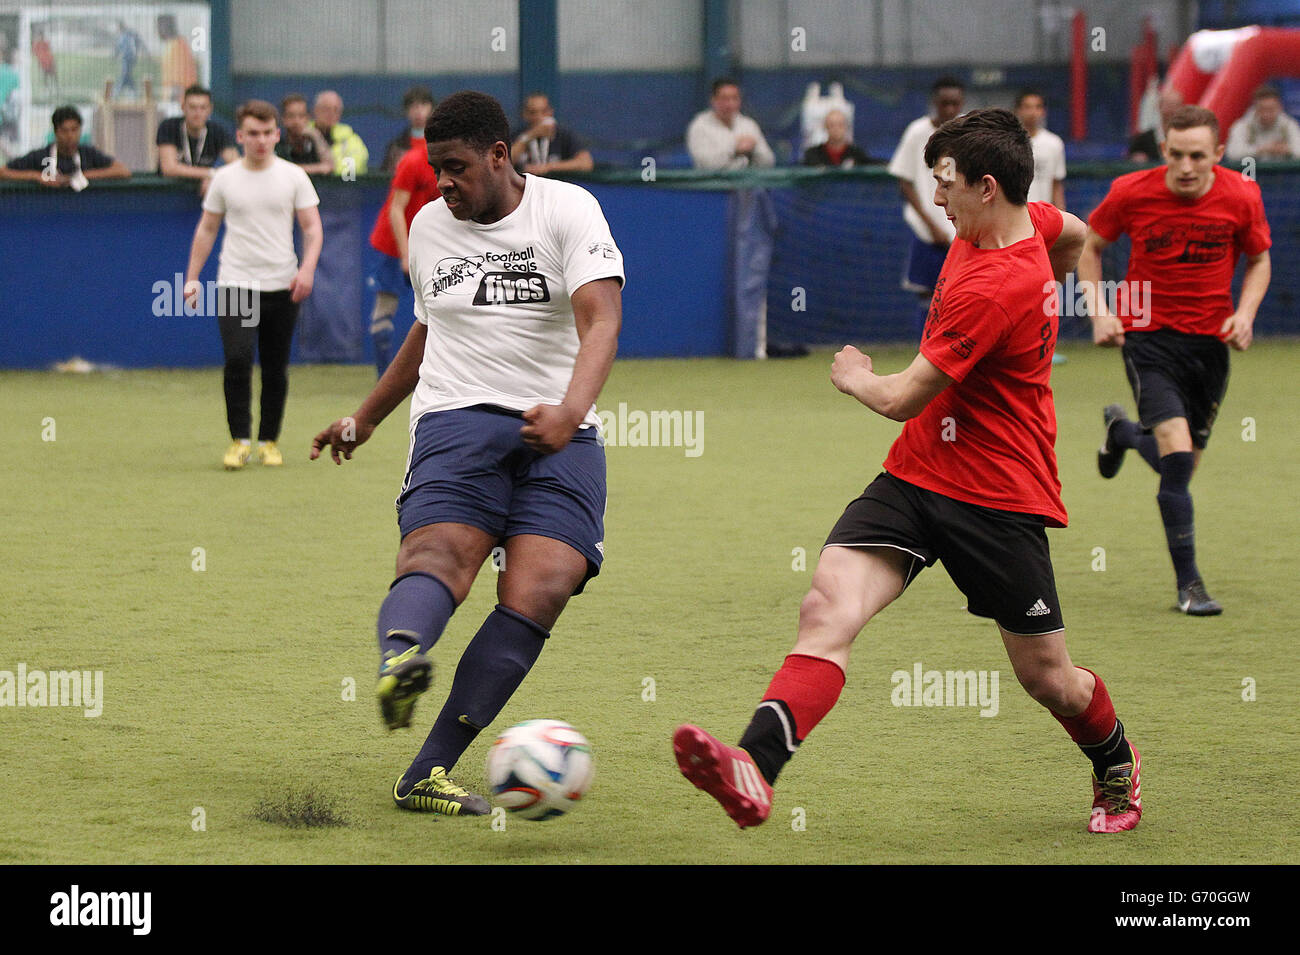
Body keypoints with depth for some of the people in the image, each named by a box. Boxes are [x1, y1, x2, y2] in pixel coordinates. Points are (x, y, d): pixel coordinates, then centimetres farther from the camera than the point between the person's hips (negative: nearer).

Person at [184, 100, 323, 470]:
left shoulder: (293, 176, 2)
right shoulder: (224, 179, 5)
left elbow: (312, 227, 1)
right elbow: (206, 230, 12)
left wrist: (307, 268, -16)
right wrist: (192, 278, 7)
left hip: (282, 287, 1)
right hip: (235, 285, -1)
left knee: (276, 370, 5)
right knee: (237, 359, -17)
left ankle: (269, 440, 19)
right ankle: (239, 440, -9)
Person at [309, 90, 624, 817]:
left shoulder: (568, 210, 1)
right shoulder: (429, 227, 15)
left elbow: (601, 322, -13)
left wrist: (571, 412, -30)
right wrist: (365, 420, 41)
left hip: (559, 433, -1)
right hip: (458, 421, 1)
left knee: (541, 589, -21)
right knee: (439, 553, -29)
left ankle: (429, 773, -20)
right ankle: (399, 661, -63)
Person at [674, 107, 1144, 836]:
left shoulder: (994, 288, -25)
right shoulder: (1029, 222, 3)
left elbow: (901, 398, -22)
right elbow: (1075, 235, 29)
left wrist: (855, 376, 0)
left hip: (997, 498, -8)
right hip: (915, 474, 8)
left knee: (1047, 677, 8)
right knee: (828, 610, -18)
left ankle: (1118, 764, 41)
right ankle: (754, 770, -36)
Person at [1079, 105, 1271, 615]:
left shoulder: (1241, 196, -9)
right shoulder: (1131, 193, -13)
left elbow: (1259, 261, 9)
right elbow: (1088, 246, 5)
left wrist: (1244, 314, -8)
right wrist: (1099, 310, -8)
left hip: (1210, 339, 3)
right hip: (1148, 335, -3)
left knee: (1184, 462, 13)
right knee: (1177, 454, -20)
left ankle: (1121, 431, 49)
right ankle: (1188, 583, -8)